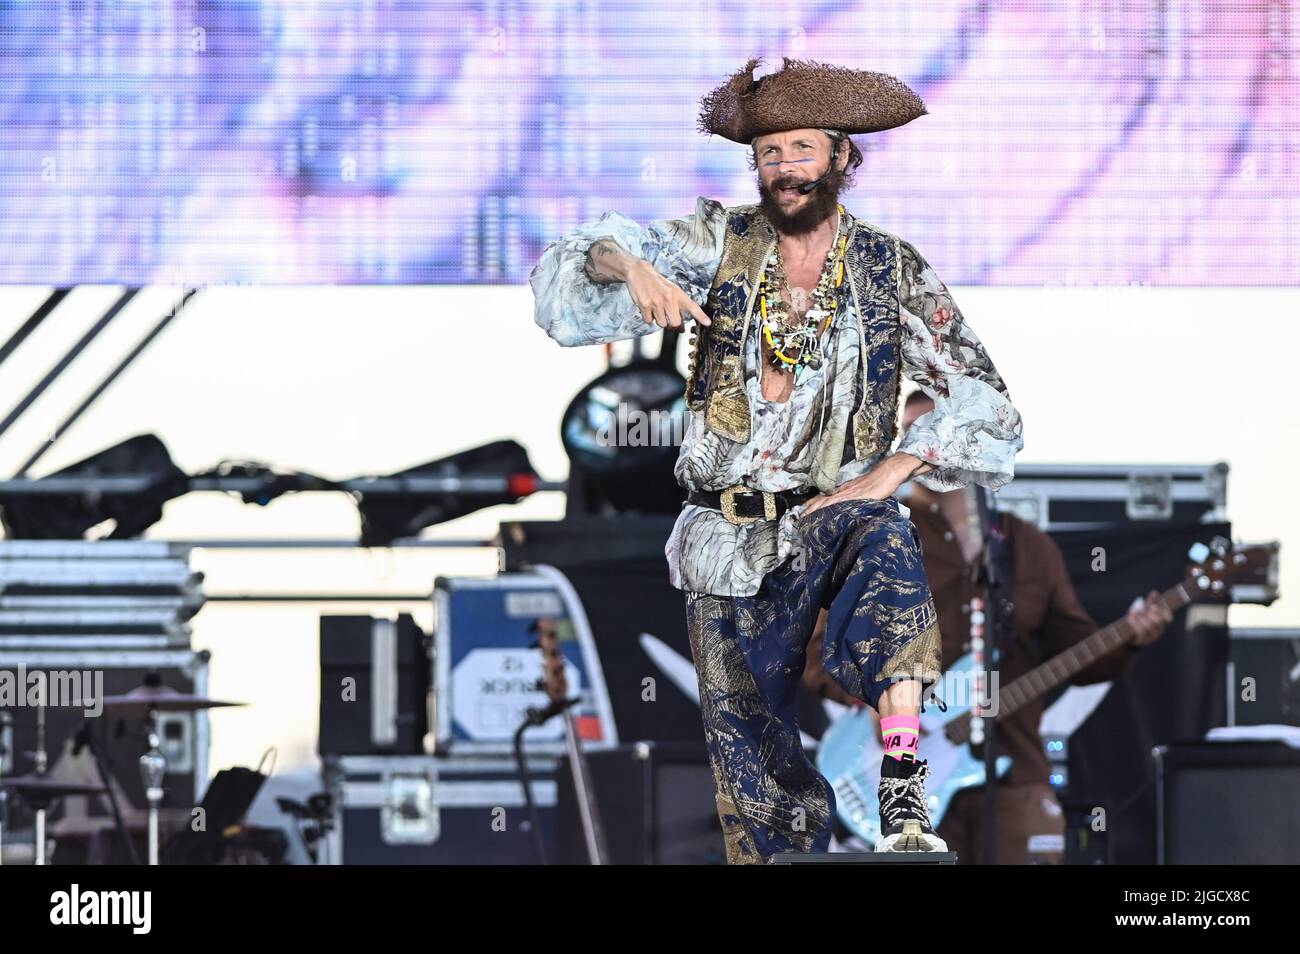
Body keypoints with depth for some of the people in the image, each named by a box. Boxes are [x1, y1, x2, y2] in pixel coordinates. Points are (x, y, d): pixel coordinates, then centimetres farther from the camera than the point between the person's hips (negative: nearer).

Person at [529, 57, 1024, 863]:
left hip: (833, 516, -2)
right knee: (751, 755, 0)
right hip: (727, 542, 2)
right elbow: (573, 266, -2)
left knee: (882, 538, -36)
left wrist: (890, 471, -18)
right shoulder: (720, 242, 4)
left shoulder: (893, 271, 1)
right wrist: (627, 266, -26)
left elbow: (985, 405, -3)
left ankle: (905, 804, -46)